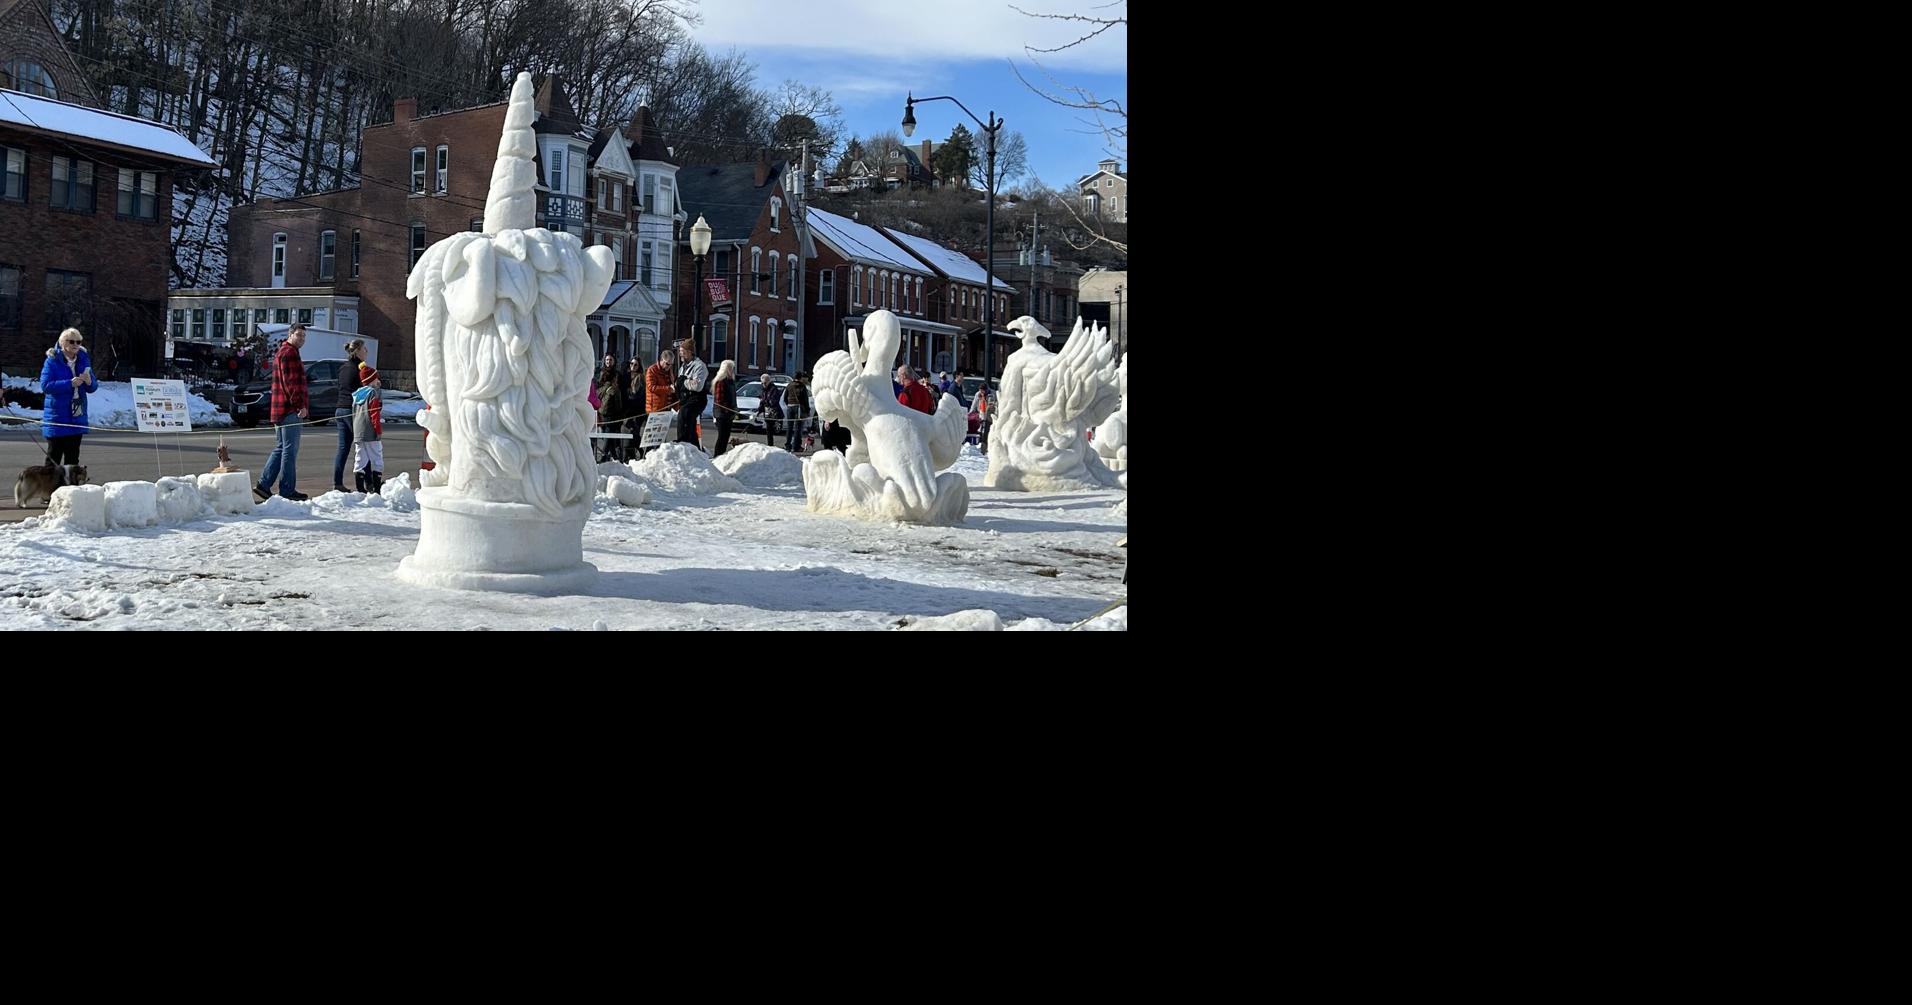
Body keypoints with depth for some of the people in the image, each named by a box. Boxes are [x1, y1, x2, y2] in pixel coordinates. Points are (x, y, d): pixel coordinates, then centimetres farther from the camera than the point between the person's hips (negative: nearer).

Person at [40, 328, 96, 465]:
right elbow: (45, 385, -16)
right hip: (57, 417, -5)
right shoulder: (52, 360, -6)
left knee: (73, 458, 10)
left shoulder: (83, 359, 8)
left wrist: (89, 382, -13)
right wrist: (70, 383, -23)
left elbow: (92, 388, 10)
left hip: (77, 416, 5)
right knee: (54, 457, -2)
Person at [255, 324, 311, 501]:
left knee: (281, 448, 15)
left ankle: (264, 485, 13)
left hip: (280, 410, 11)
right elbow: (291, 382, -20)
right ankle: (287, 490, -3)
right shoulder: (290, 353, -10)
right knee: (290, 450, -6)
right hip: (291, 409, -11)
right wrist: (300, 405, -23)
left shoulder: (281, 353, 24)